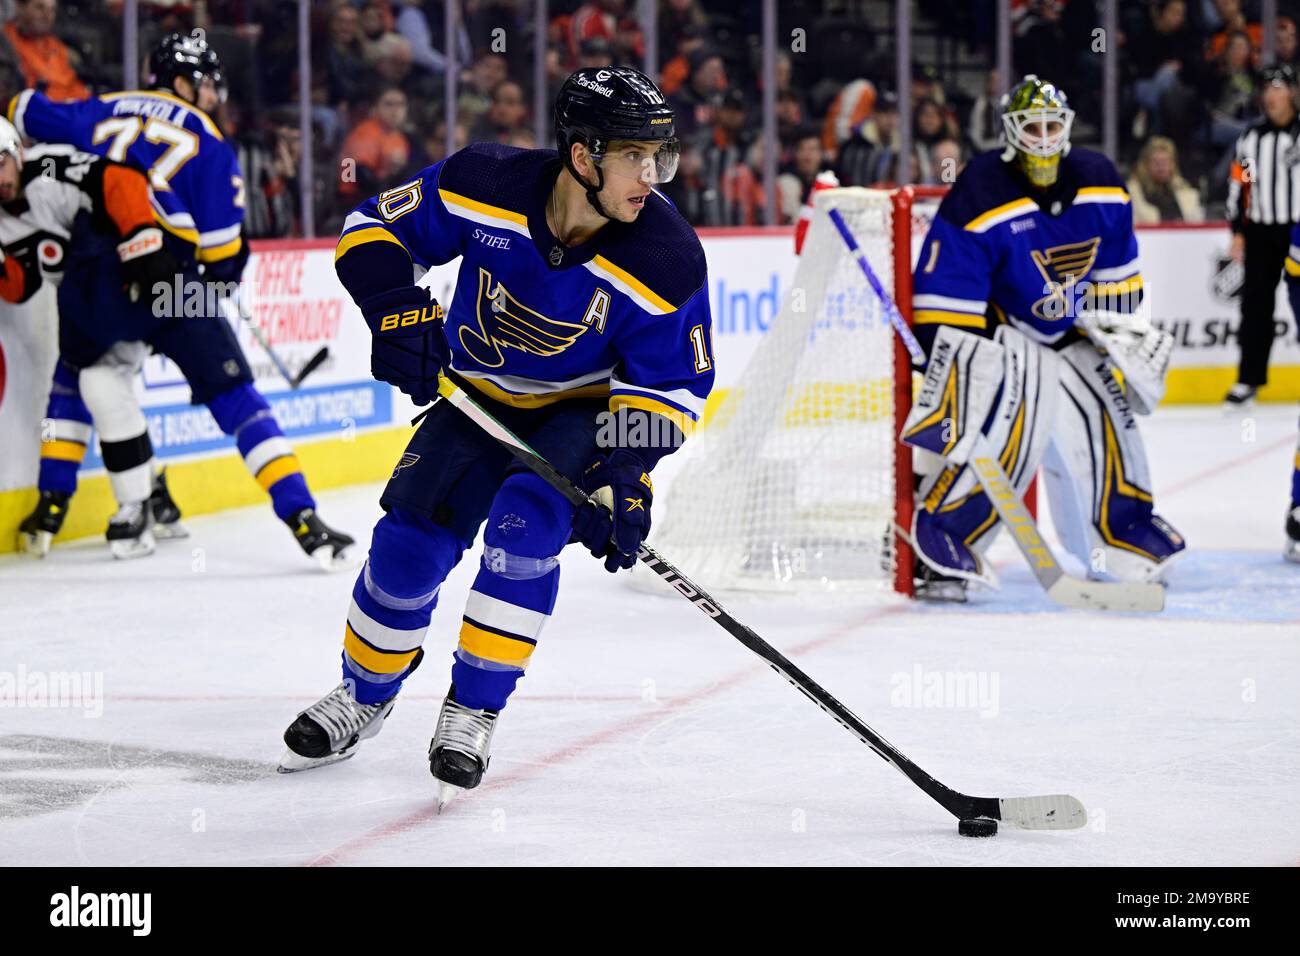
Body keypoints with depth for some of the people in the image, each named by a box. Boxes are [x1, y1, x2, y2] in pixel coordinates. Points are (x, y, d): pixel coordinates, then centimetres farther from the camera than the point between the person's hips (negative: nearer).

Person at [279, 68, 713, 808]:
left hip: (585, 411, -2)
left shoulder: (665, 260, -27)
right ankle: (362, 698, 23)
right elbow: (376, 230, -10)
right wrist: (399, 310, -27)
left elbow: (673, 383, -17)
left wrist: (627, 470, -31)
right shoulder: (485, 186, -26)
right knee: (411, 542, -5)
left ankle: (472, 714, -11)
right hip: (482, 395, 2)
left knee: (526, 525, -26)